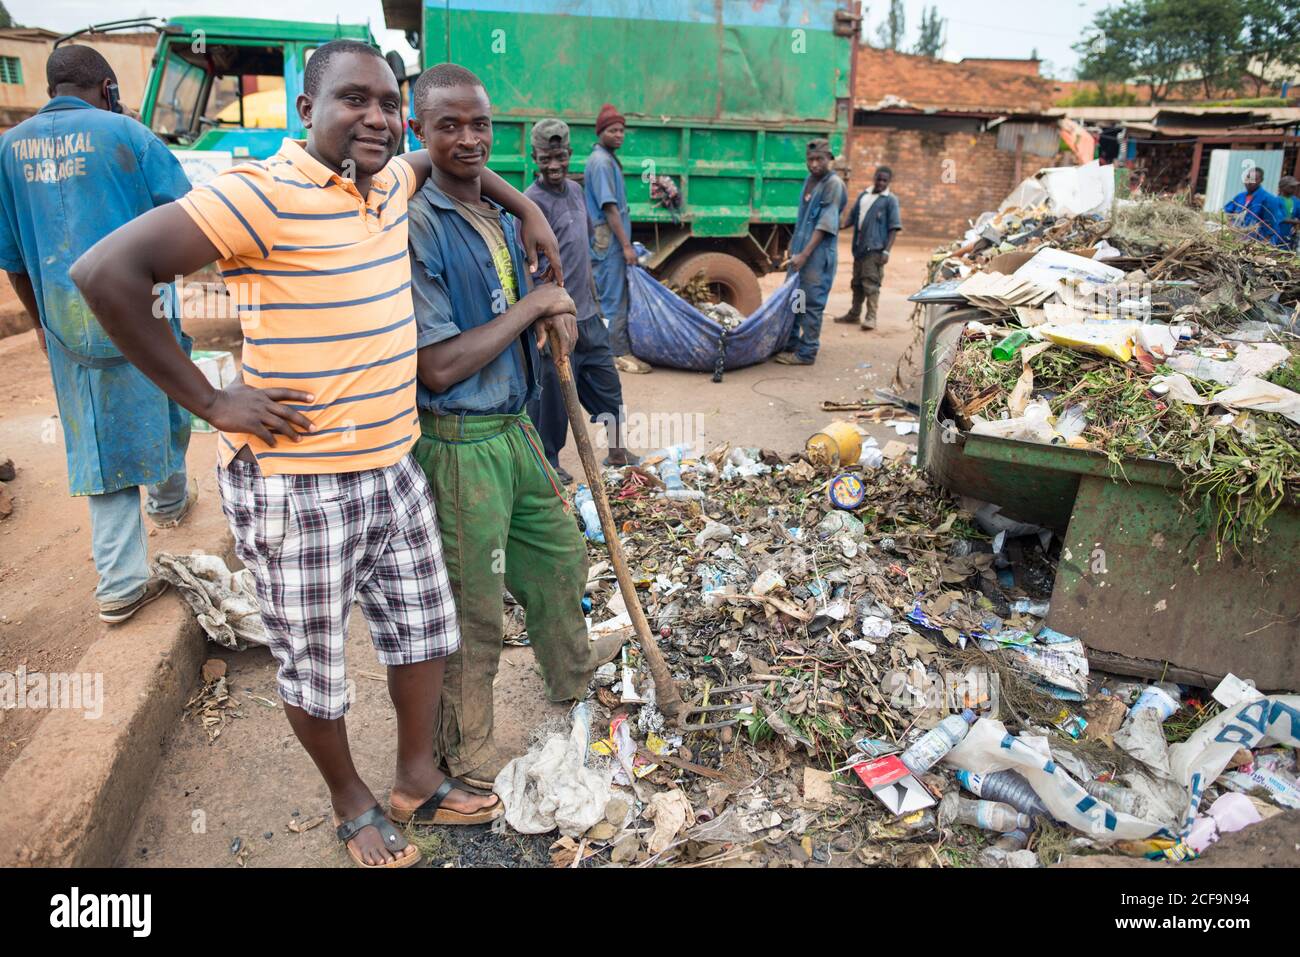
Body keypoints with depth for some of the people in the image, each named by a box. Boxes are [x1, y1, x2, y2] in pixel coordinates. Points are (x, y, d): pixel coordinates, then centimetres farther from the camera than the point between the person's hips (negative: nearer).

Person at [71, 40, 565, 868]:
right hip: (296, 486, -7)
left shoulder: (390, 180, 6)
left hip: (392, 467, 8)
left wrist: (522, 205, 19)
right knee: (315, 670, 11)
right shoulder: (267, 194, -18)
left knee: (424, 630, 18)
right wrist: (209, 401, -18)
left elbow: (442, 158, 31)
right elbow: (106, 272, -21)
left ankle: (418, 783, 40)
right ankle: (352, 805, 38)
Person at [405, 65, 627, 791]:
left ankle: (572, 668, 52)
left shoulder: (502, 218, 8)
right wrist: (532, 306, -17)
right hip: (459, 445, -8)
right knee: (473, 611, 6)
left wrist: (558, 317, -1)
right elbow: (440, 366, -24)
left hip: (515, 429, 9)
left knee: (560, 553, 25)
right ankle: (467, 747, 29)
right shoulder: (416, 227, -18)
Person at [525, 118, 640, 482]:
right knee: (554, 392, 2)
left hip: (587, 315, 8)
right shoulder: (532, 201, -15)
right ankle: (548, 462, 19)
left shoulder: (575, 190, 9)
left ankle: (615, 450, 32)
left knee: (607, 381, 17)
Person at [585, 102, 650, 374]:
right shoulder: (601, 161, -14)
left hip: (608, 241, 10)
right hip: (609, 240, -10)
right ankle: (620, 355, 1)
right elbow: (609, 208, -20)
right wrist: (626, 245, -21)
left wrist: (625, 242, 20)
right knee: (614, 298, -5)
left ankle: (618, 349, 22)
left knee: (614, 297, 14)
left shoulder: (607, 159, 16)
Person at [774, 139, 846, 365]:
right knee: (791, 298, 13)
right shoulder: (809, 180, 13)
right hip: (799, 252, 8)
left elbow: (826, 225, -16)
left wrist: (804, 254, -20)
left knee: (812, 304, -3)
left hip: (818, 254, -8)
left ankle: (806, 353, 3)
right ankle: (790, 344, 25)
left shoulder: (834, 185, -11)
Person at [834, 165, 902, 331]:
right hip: (859, 247, 6)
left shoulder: (890, 200, -2)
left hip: (875, 248, -6)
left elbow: (894, 228, -6)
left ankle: (871, 317, -9)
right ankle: (854, 314, 25)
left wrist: (886, 251, -15)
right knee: (857, 281, 14)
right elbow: (852, 215, 19)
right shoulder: (863, 195, 15)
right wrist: (842, 224, -3)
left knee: (871, 282, -11)